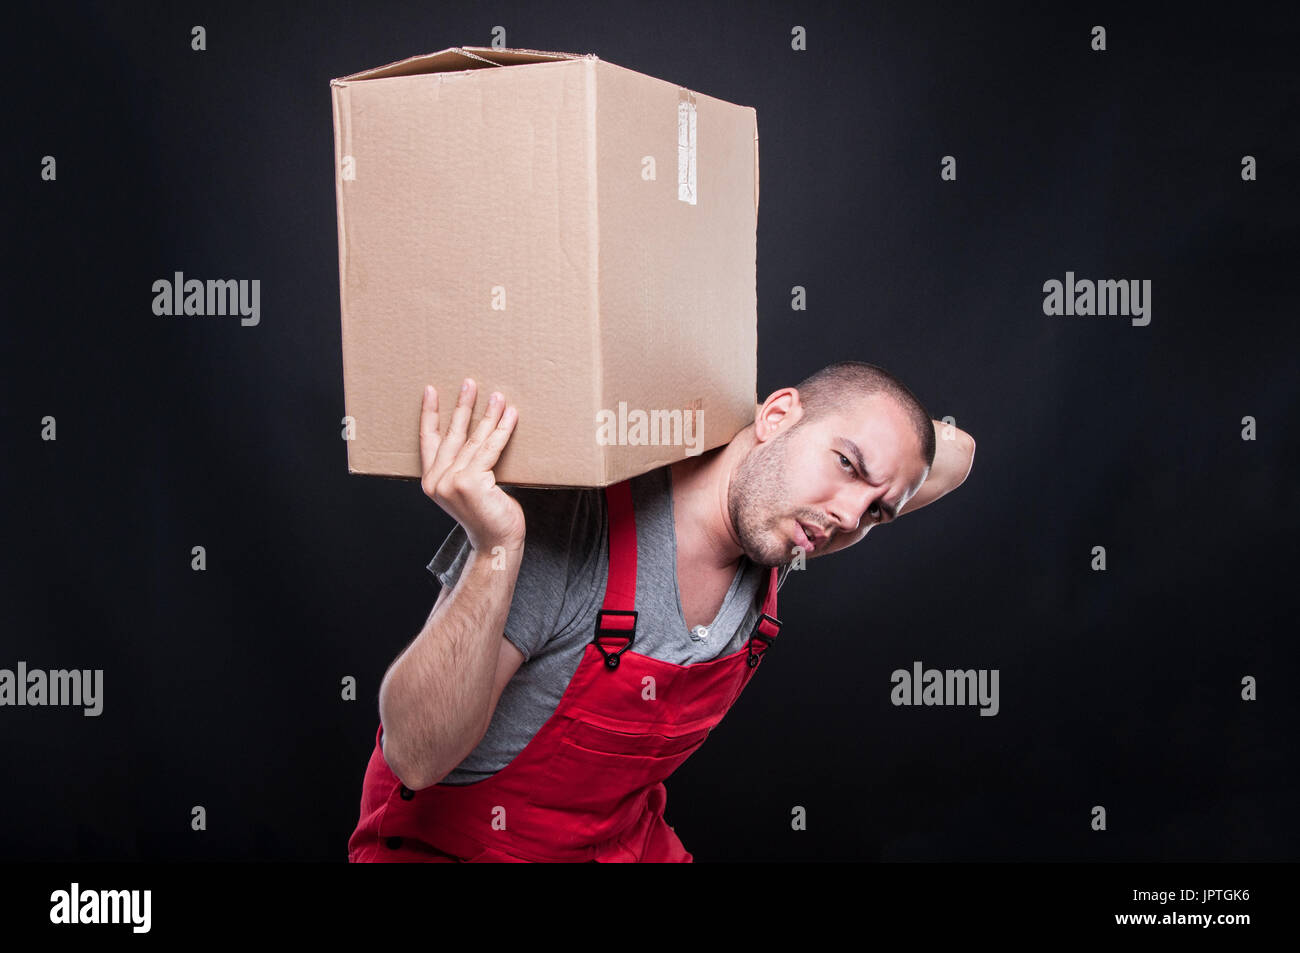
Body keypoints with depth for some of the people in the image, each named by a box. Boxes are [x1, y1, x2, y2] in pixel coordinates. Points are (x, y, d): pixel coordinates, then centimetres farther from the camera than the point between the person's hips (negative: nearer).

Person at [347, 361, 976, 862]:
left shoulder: (776, 534, -7)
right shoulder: (563, 526, -27)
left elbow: (951, 454, 6)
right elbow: (416, 757, -28)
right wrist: (496, 551, -40)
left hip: (627, 840, 5)